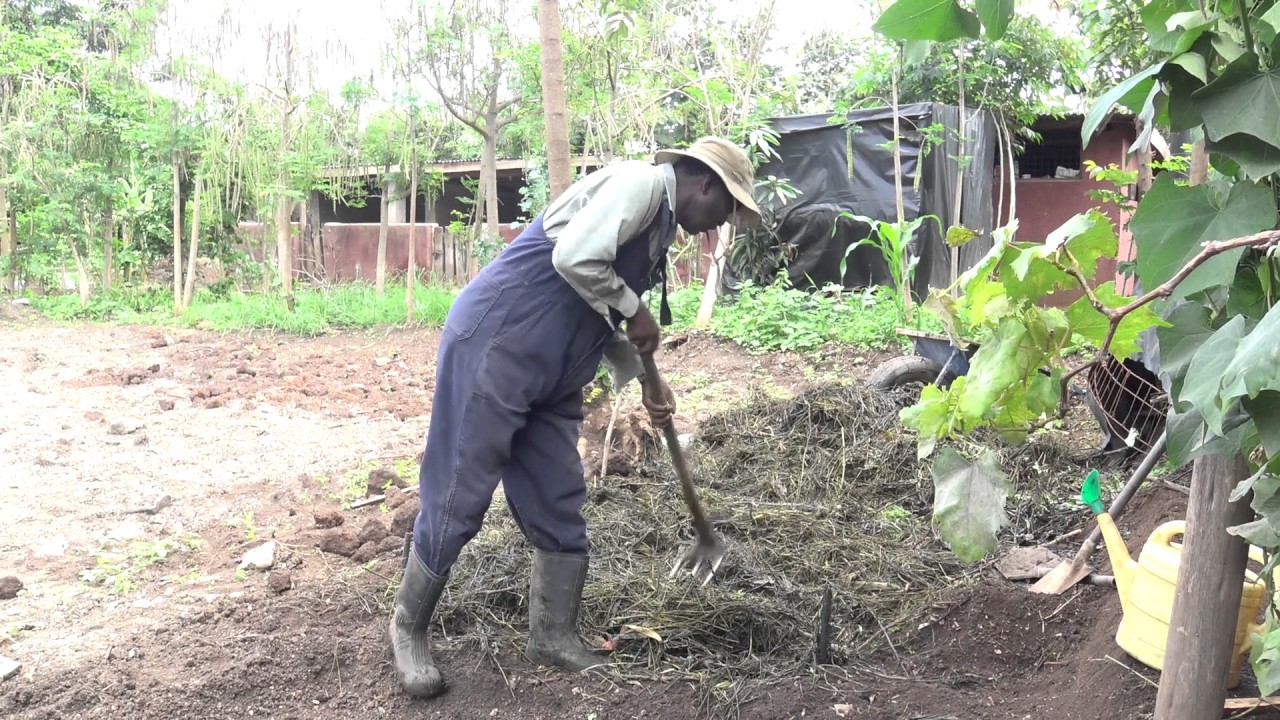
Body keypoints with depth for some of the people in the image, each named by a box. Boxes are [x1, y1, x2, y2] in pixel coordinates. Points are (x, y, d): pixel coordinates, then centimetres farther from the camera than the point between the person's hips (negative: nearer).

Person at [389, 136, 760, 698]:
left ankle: (554, 637, 23)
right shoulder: (641, 182, -10)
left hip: (551, 379, 10)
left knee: (559, 507, 9)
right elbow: (575, 257, -25)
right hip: (493, 348, -10)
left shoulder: (657, 223, 20)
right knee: (460, 498, -1)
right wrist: (634, 309, -10)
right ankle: (409, 627, 18)